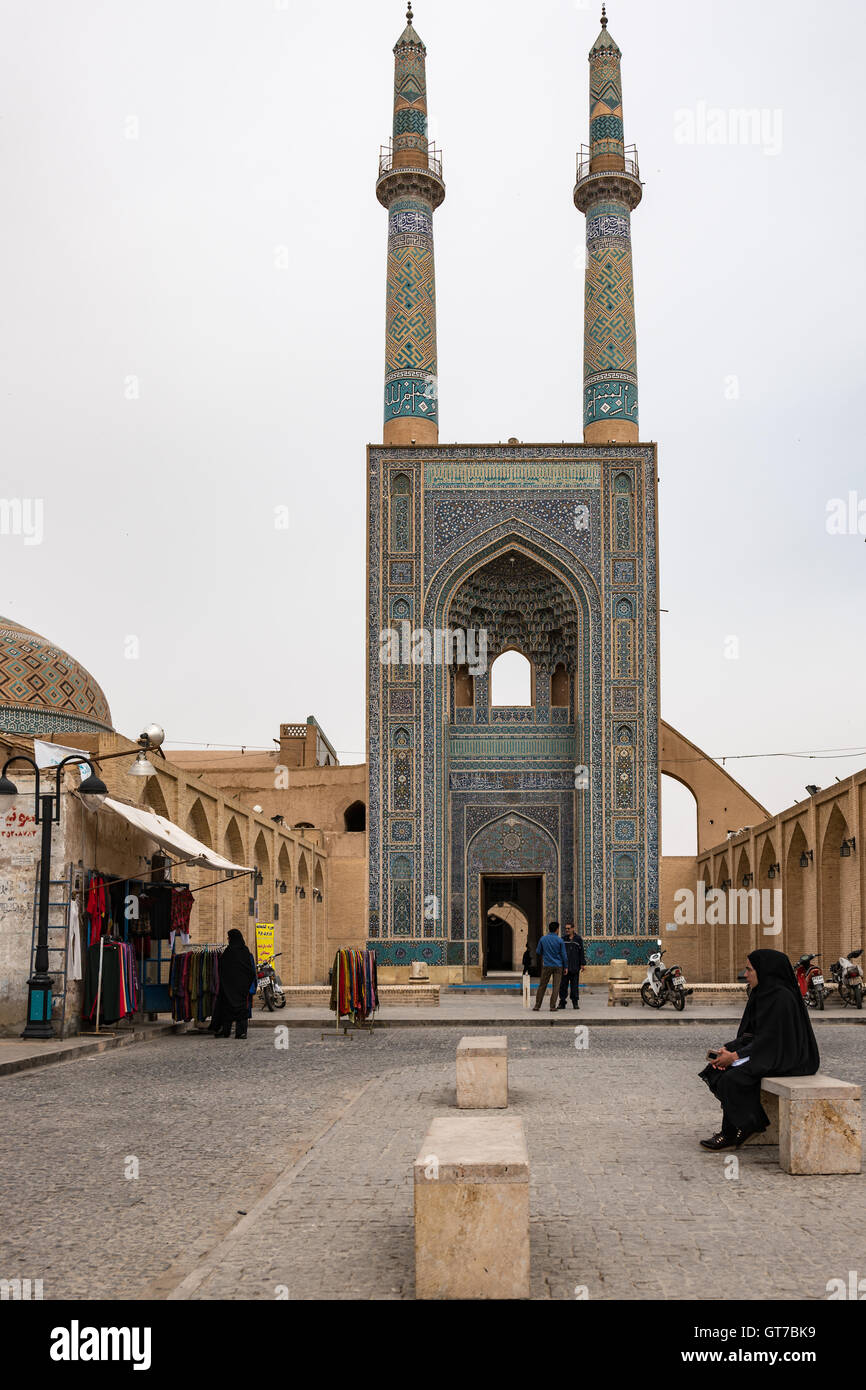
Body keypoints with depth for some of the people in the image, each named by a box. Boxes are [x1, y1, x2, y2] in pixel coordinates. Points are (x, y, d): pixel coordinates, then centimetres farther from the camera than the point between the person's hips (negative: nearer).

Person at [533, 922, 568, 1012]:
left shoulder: (543, 939, -2)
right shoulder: (559, 940, -6)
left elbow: (539, 952, 11)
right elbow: (564, 955, -5)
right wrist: (566, 967, 6)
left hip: (547, 966, 1)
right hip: (558, 966, -1)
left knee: (542, 986, 8)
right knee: (556, 986, 2)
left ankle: (537, 1006, 5)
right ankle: (553, 1007, -4)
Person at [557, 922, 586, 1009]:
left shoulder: (578, 939, 3)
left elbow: (582, 952, 4)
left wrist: (582, 964, -1)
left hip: (575, 967, -2)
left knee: (575, 985, 1)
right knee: (563, 985, 0)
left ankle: (575, 1003, 9)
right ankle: (562, 1003, 5)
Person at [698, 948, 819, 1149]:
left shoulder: (781, 998, -20)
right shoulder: (762, 994, 10)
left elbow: (770, 1039, -23)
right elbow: (751, 1033, 13)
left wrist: (735, 1056, -20)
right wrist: (728, 1049, -3)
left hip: (785, 1061, -10)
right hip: (767, 1053, 10)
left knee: (733, 1078, -24)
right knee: (717, 1071, -3)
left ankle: (730, 1134, -7)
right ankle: (745, 1126, 1)